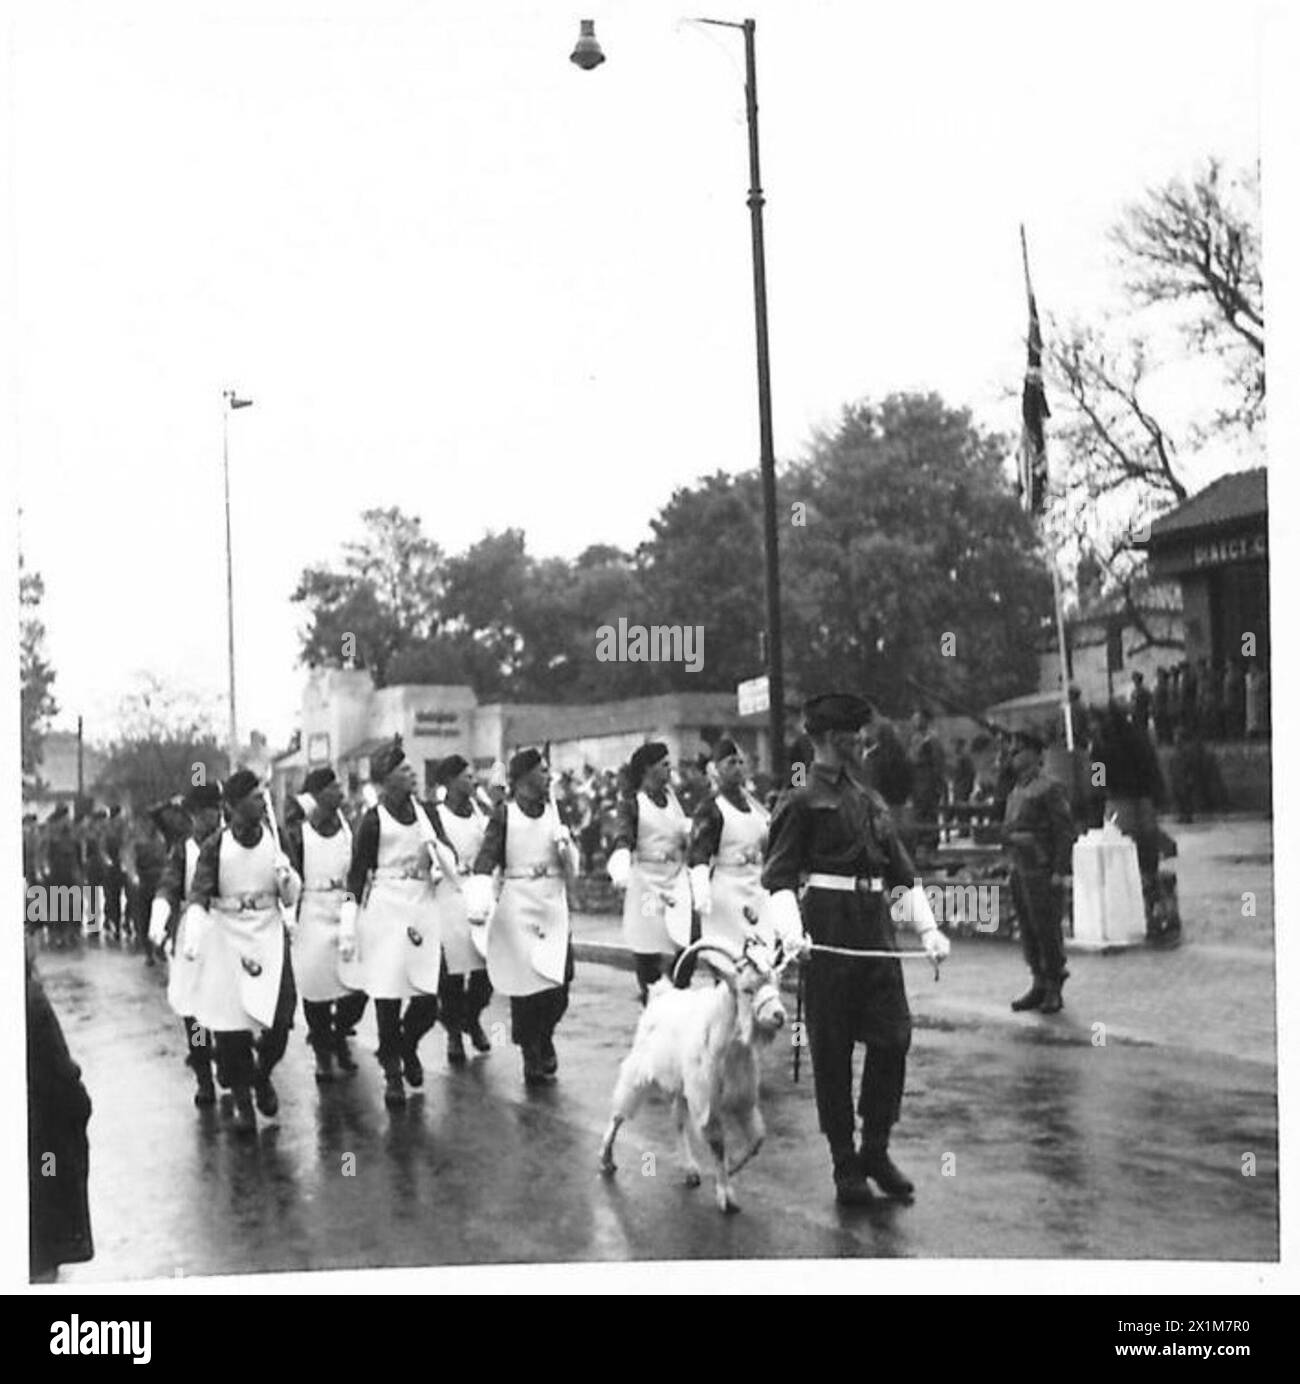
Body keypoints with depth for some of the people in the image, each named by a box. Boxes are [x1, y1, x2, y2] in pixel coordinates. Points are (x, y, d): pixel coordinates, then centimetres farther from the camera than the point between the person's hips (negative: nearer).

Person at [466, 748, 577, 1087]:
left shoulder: (554, 810, 10)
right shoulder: (504, 814, -3)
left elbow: (572, 870, 15)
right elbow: (485, 859, -12)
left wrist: (565, 846, -7)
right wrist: (478, 903, -26)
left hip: (554, 906, 4)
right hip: (518, 907, -4)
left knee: (560, 981, 0)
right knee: (525, 986, -3)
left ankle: (544, 1041, 28)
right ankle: (531, 1060, 13)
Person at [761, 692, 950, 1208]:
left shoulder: (871, 799, 16)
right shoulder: (801, 802, -3)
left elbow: (901, 871, 19)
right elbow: (780, 876, -9)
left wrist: (929, 929, 11)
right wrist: (791, 931, -25)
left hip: (876, 928, 6)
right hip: (828, 928, -6)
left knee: (893, 1036, 2)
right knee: (832, 1049, 2)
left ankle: (876, 1150, 19)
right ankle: (845, 1166, 13)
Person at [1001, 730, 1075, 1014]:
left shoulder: (1049, 789, -11)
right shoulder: (1016, 790, 15)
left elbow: (1065, 832, -14)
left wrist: (1060, 872, -18)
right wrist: (1012, 865, 17)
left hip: (1042, 871, -8)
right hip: (1020, 871, 8)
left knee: (1047, 930, -3)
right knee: (1028, 930, 12)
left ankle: (1053, 990, 7)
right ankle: (1039, 985, 21)